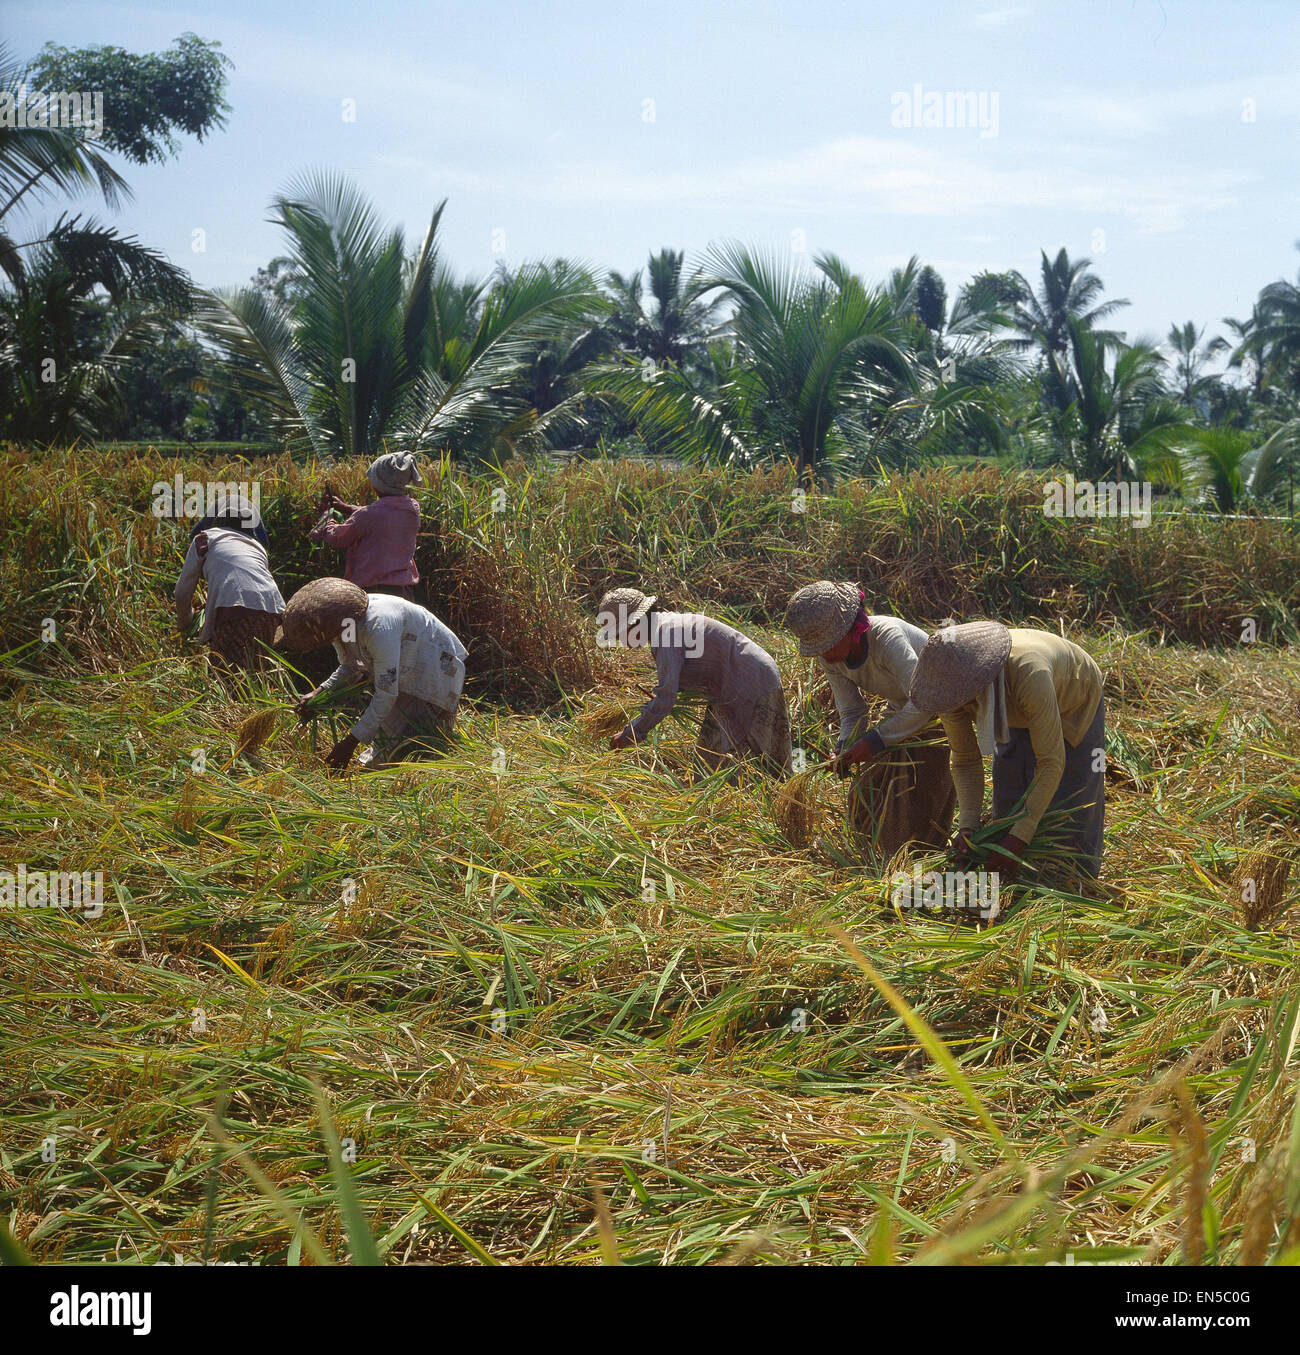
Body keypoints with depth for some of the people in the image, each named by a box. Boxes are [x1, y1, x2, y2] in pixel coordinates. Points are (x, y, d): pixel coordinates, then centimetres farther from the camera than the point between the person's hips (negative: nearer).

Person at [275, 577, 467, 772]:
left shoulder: (378, 628, -38)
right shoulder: (339, 622, -12)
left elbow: (386, 694, -34)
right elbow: (349, 668, 6)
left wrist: (351, 742, -31)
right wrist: (318, 693, -13)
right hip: (403, 673, 8)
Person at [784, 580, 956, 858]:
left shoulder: (887, 637, -36)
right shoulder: (829, 657, -13)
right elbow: (852, 712, -4)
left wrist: (876, 740, -37)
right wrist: (844, 748, -24)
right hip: (902, 711, 7)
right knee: (868, 793, 5)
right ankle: (884, 859, 22)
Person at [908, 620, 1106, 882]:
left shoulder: (1028, 673, -47)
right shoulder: (952, 687, -30)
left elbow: (1051, 763, -42)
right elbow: (965, 761, -16)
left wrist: (1019, 837, -46)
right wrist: (967, 826, -30)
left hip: (1073, 710, -5)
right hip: (1017, 718, 5)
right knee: (1008, 809, 4)